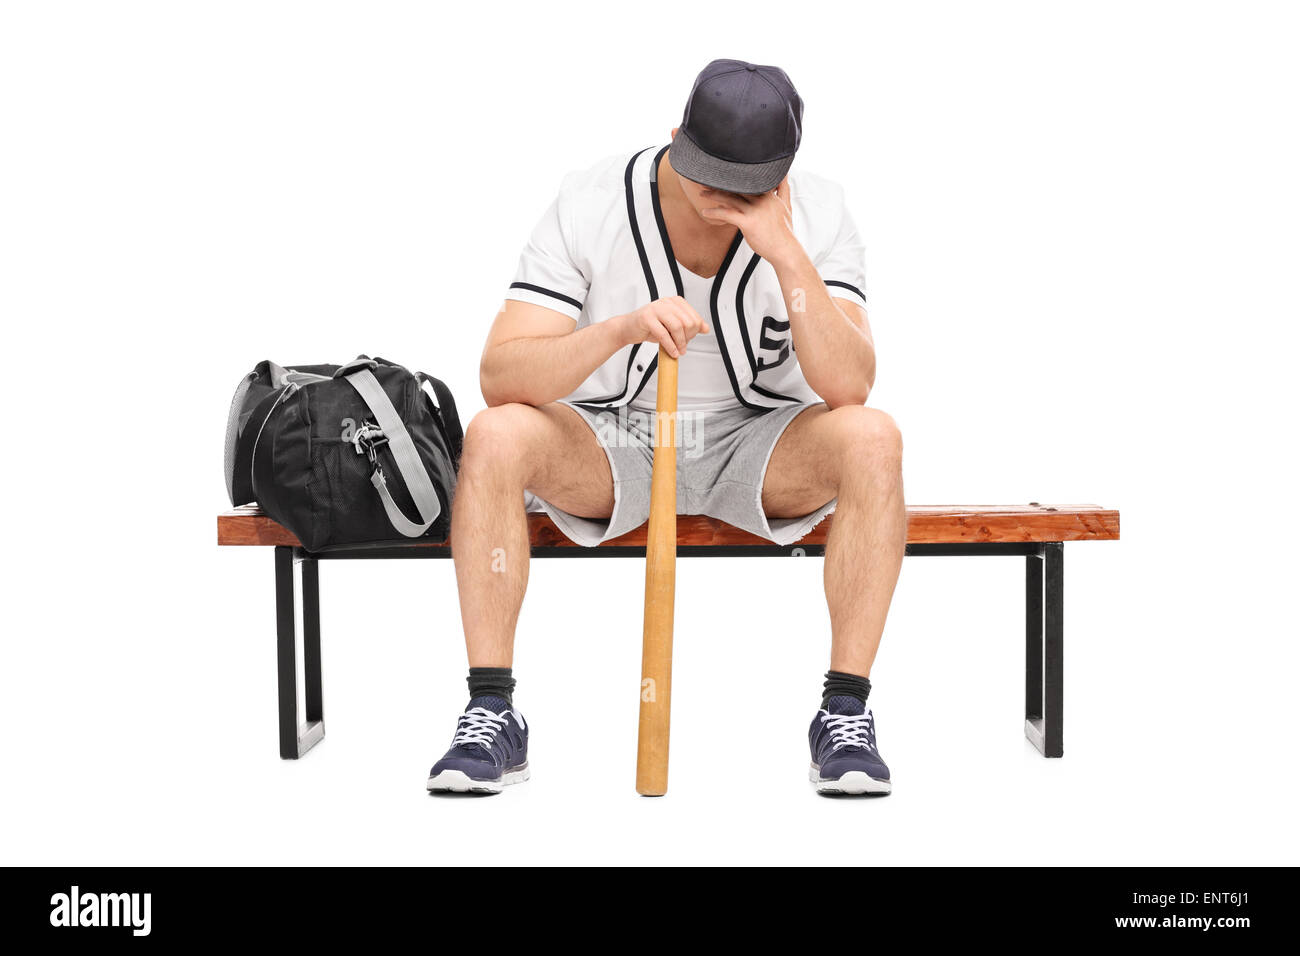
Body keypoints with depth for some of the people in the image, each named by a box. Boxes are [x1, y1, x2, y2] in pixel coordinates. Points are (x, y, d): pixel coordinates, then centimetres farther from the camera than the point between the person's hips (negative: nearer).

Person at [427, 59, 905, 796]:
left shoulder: (816, 215, -13)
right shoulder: (590, 205, -16)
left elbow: (848, 387, -24)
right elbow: (500, 376, -23)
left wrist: (786, 251, -32)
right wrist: (621, 329, -39)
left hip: (757, 447, 1)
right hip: (612, 445, 0)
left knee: (870, 437, -29)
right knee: (496, 436, -30)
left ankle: (846, 714, -21)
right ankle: (491, 716, -21)